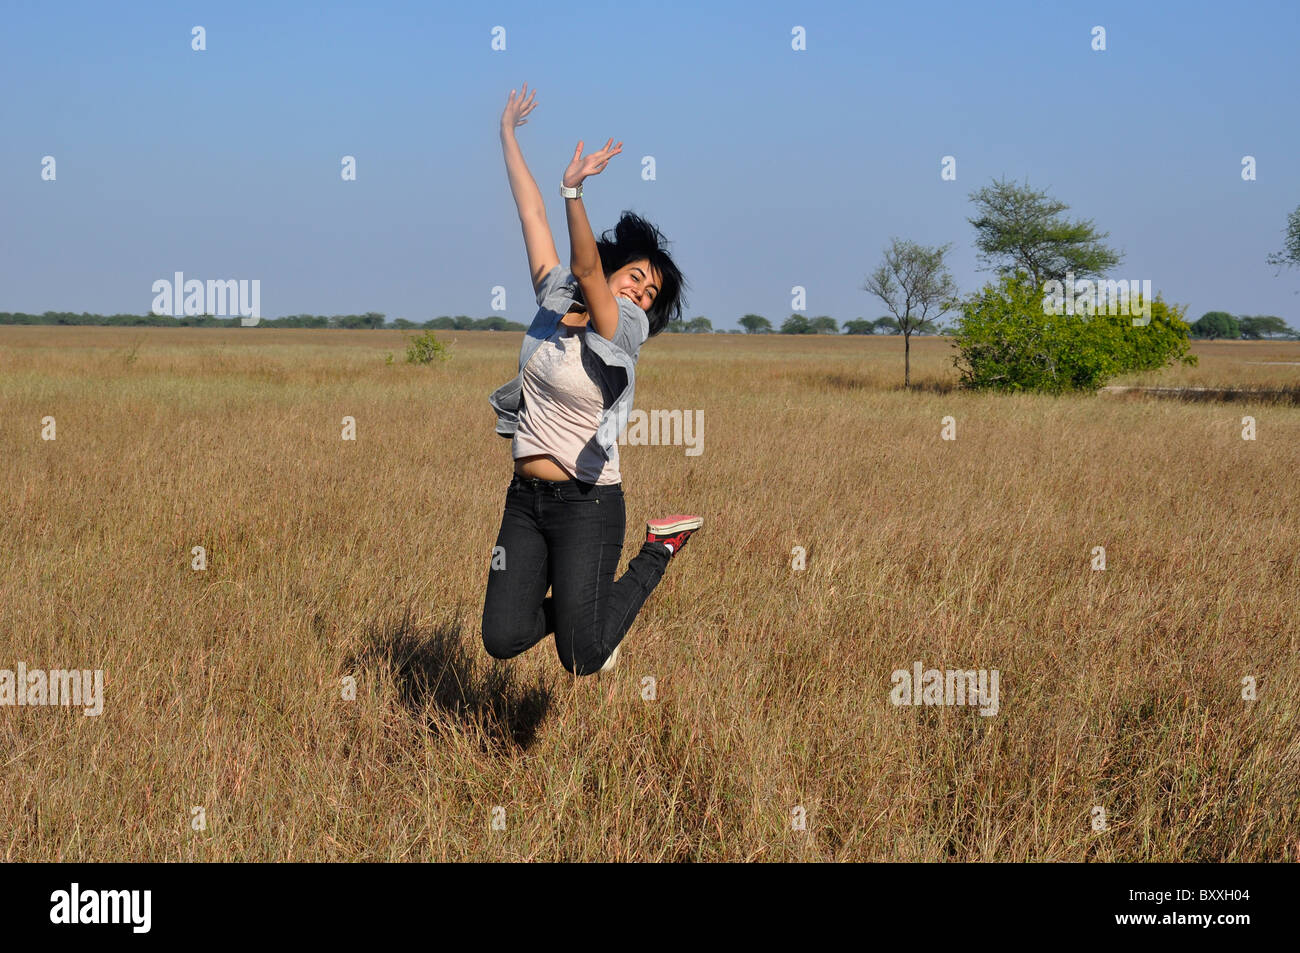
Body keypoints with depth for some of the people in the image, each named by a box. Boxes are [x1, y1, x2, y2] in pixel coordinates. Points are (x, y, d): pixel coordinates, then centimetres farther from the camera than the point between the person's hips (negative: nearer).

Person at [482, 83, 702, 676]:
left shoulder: (622, 331, -9)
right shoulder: (554, 299, 6)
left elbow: (587, 266, -27)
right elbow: (532, 212, 9)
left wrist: (573, 192, -39)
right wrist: (507, 135, 12)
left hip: (586, 505, -5)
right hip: (525, 498, 5)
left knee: (583, 659, -5)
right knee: (503, 638, -4)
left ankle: (660, 550, 18)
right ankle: (573, 603, 27)